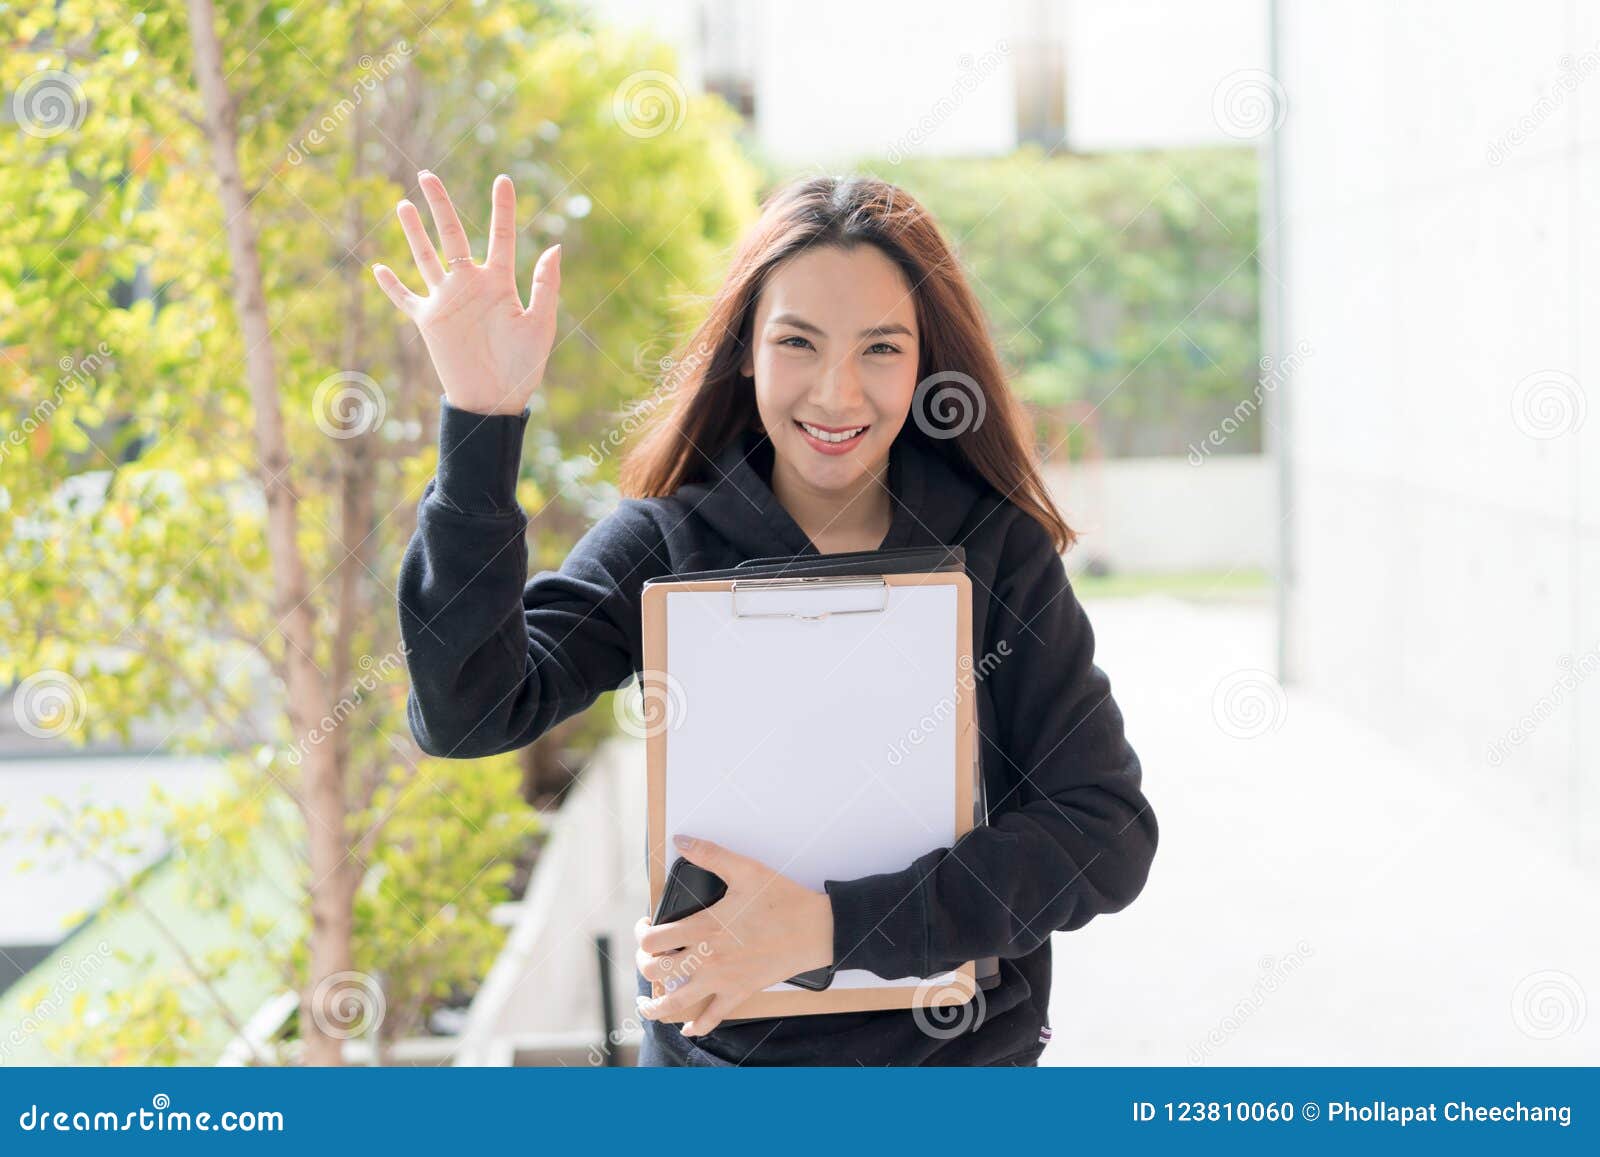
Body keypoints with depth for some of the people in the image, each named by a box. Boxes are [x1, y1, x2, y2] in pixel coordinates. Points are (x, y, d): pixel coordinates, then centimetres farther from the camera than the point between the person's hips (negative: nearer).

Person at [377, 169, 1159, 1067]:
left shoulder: (1000, 549, -10)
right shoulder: (663, 542, -9)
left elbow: (1110, 832, -16)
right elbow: (468, 713, -23)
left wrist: (831, 925, -24)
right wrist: (481, 419, -31)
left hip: (962, 1047, 0)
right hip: (719, 1051, 1)